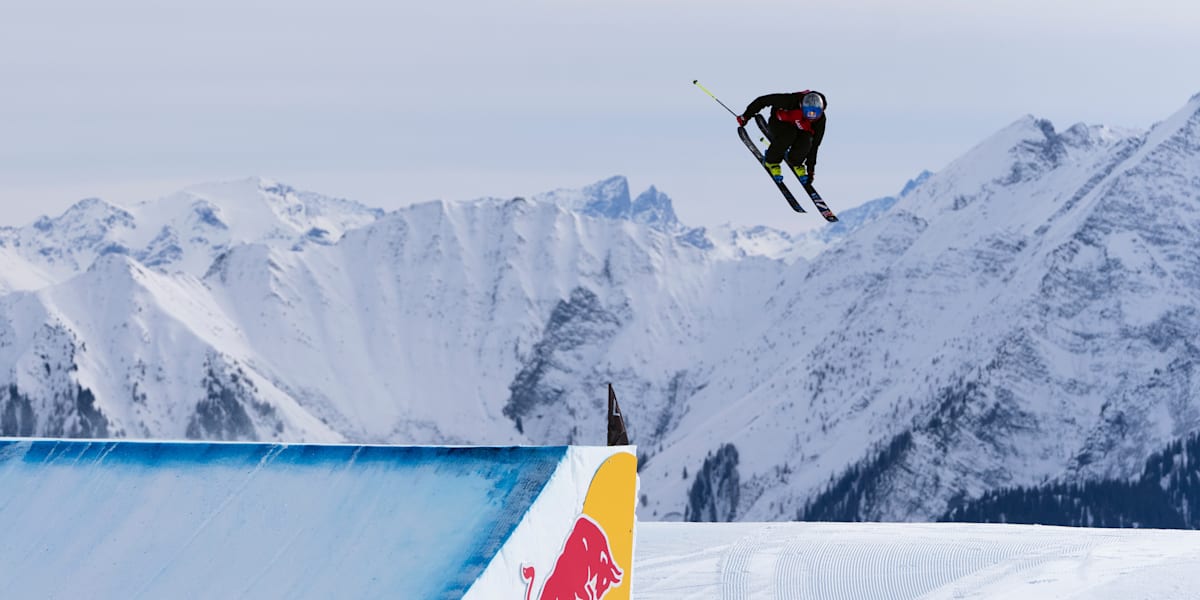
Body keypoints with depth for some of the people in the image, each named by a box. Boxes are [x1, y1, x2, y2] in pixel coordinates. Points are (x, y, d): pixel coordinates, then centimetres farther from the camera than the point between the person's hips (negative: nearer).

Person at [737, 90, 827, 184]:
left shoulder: (820, 119, -25)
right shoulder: (790, 101, -35)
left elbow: (814, 144, -13)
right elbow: (763, 100, -23)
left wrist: (811, 170, -8)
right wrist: (746, 116, -13)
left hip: (798, 128, 2)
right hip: (779, 123, -2)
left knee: (805, 142, -32)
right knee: (788, 135, -37)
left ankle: (796, 162, 3)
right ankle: (771, 161, -10)